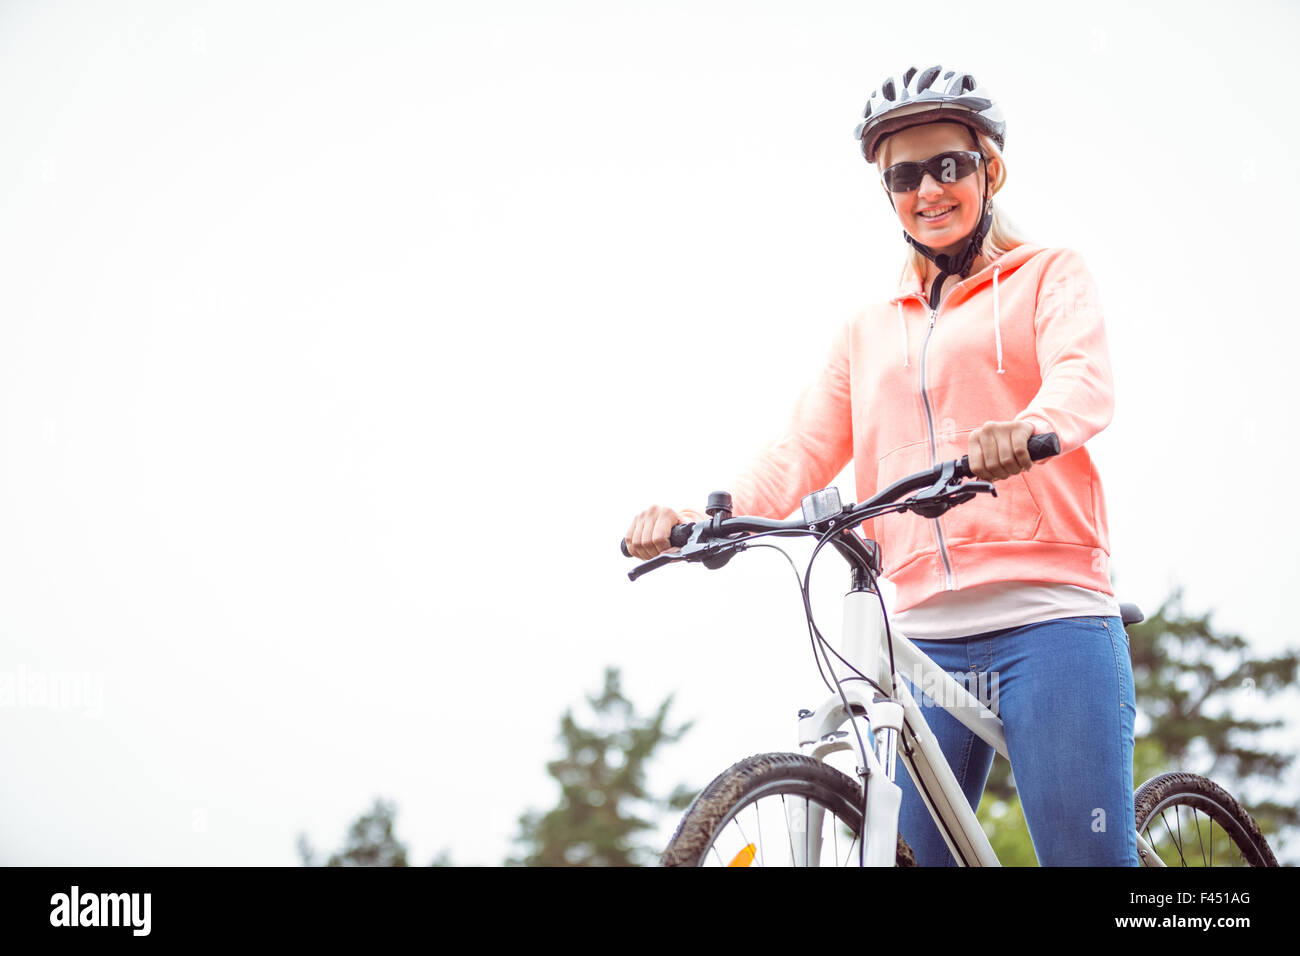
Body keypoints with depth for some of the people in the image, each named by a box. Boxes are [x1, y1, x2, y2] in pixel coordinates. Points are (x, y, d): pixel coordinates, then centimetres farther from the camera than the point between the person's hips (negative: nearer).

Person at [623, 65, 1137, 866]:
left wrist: (1028, 428, -35)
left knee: (1087, 854, -9)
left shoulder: (1050, 275, 11)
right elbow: (802, 455, 13)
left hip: (1050, 621, -3)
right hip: (925, 635, 4)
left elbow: (1085, 381, -10)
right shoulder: (870, 331, 22)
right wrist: (701, 515, -7)